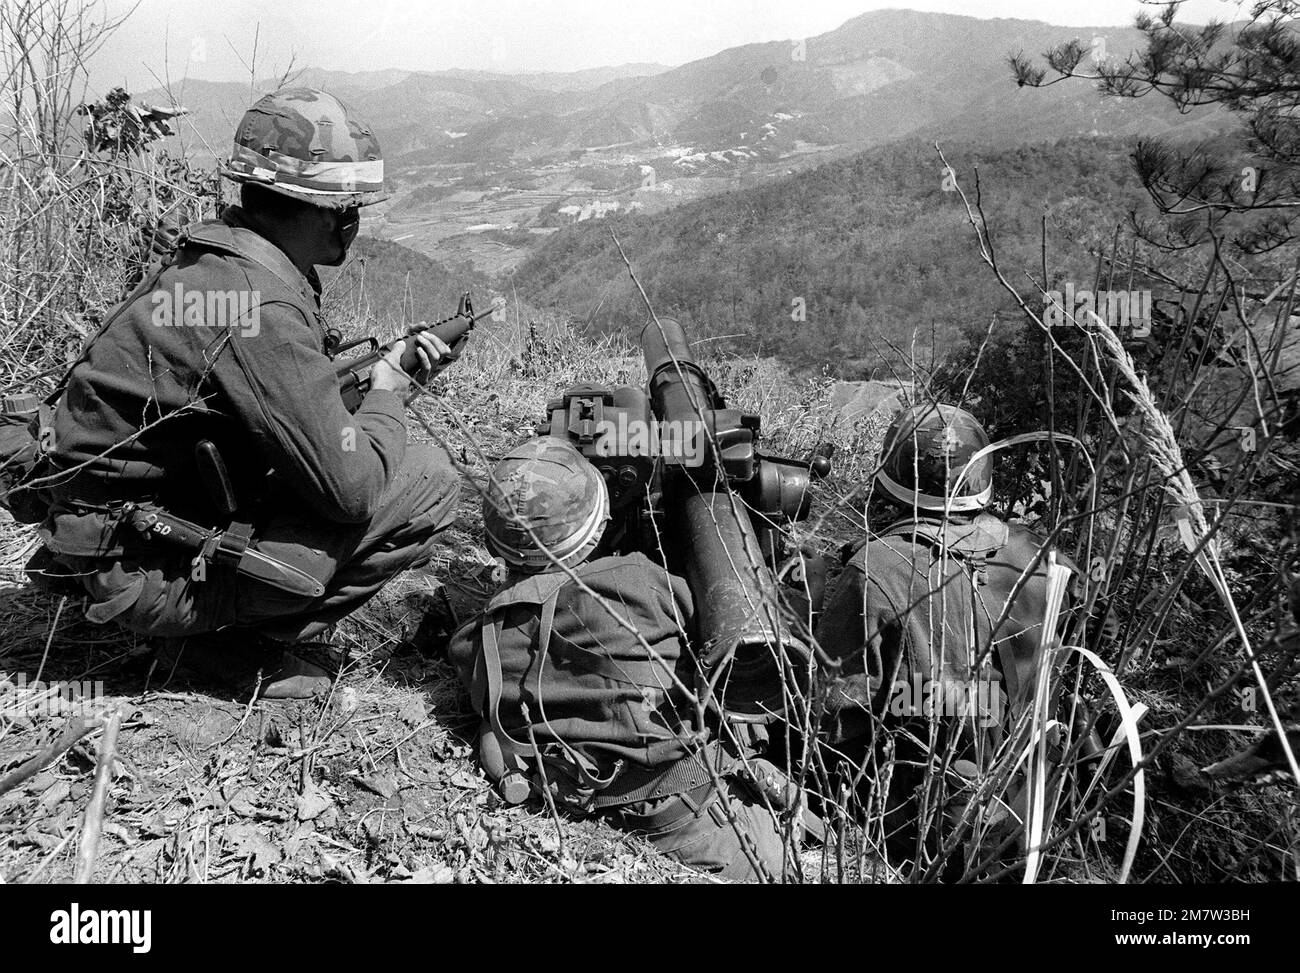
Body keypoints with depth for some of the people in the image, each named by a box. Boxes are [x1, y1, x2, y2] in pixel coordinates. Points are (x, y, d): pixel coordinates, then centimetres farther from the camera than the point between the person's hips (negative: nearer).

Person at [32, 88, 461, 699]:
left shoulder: (215, 256, 4)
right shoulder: (258, 304, -26)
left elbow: (286, 391, 18)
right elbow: (351, 488, -25)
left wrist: (382, 364, 6)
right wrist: (387, 394, -6)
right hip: (147, 574, -10)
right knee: (430, 484, -14)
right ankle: (261, 644, -2)